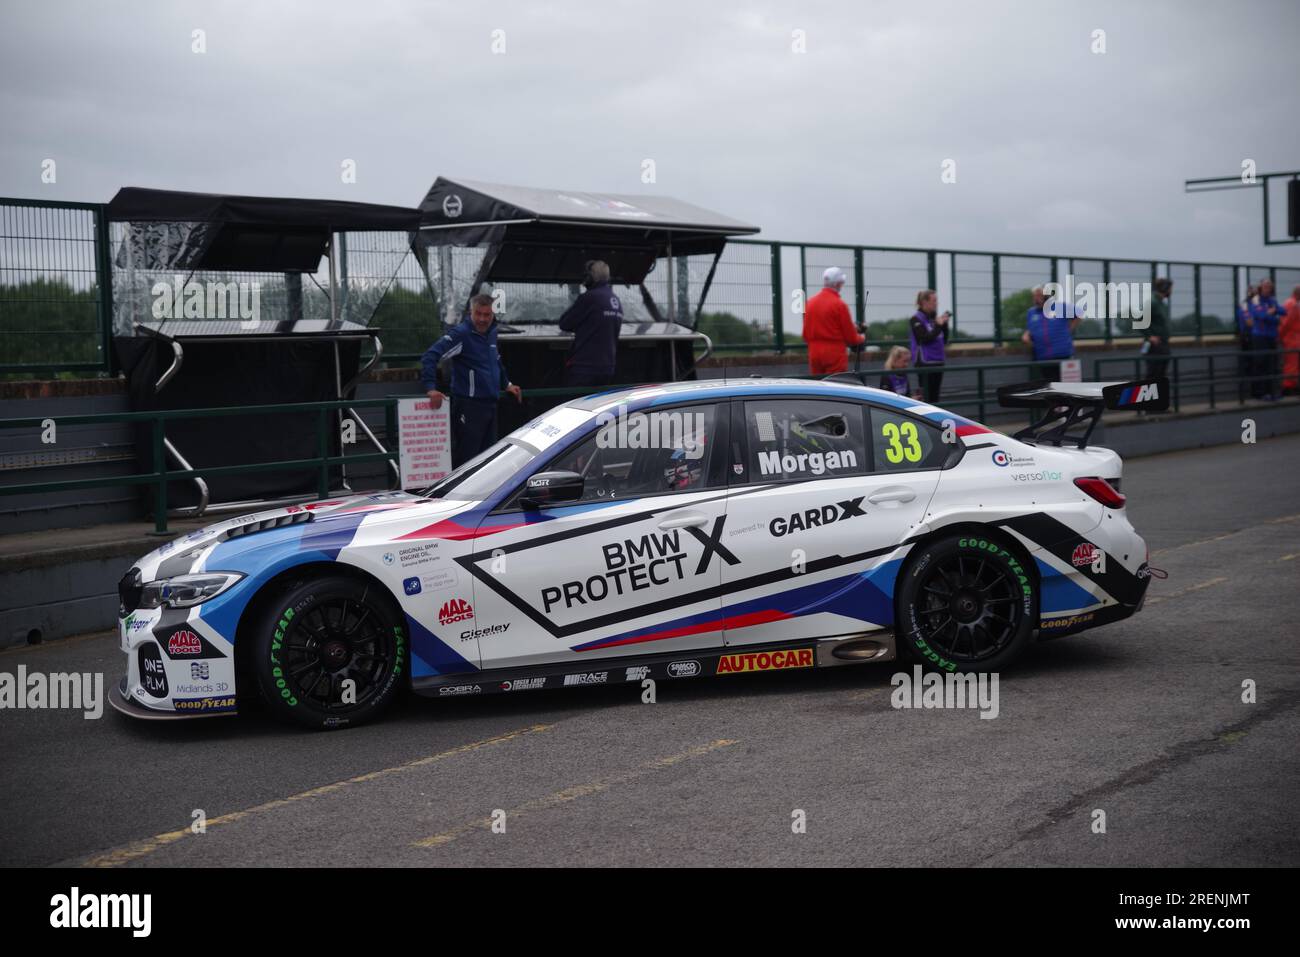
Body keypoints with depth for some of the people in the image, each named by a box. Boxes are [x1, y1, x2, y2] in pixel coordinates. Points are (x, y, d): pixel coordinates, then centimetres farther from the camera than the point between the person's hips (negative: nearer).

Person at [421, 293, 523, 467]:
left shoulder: (492, 333, 12)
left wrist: (507, 385, 32)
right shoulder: (460, 334, -13)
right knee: (465, 458, -9)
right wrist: (431, 388, -30)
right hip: (469, 405, -8)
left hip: (490, 405, 8)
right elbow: (430, 356, -21)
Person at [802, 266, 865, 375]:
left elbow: (806, 334, 9)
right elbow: (851, 337, -7)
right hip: (835, 354, -6)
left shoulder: (810, 303, 4)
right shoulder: (839, 304, -11)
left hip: (814, 353, 6)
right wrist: (861, 338, 13)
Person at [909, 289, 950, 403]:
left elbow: (944, 340, 13)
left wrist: (945, 324, 0)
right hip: (924, 363, -6)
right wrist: (938, 325, -14)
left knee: (935, 396, 9)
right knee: (926, 395, -7)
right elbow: (925, 339, -17)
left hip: (937, 361, 6)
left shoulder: (934, 318, 9)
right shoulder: (916, 320, -7)